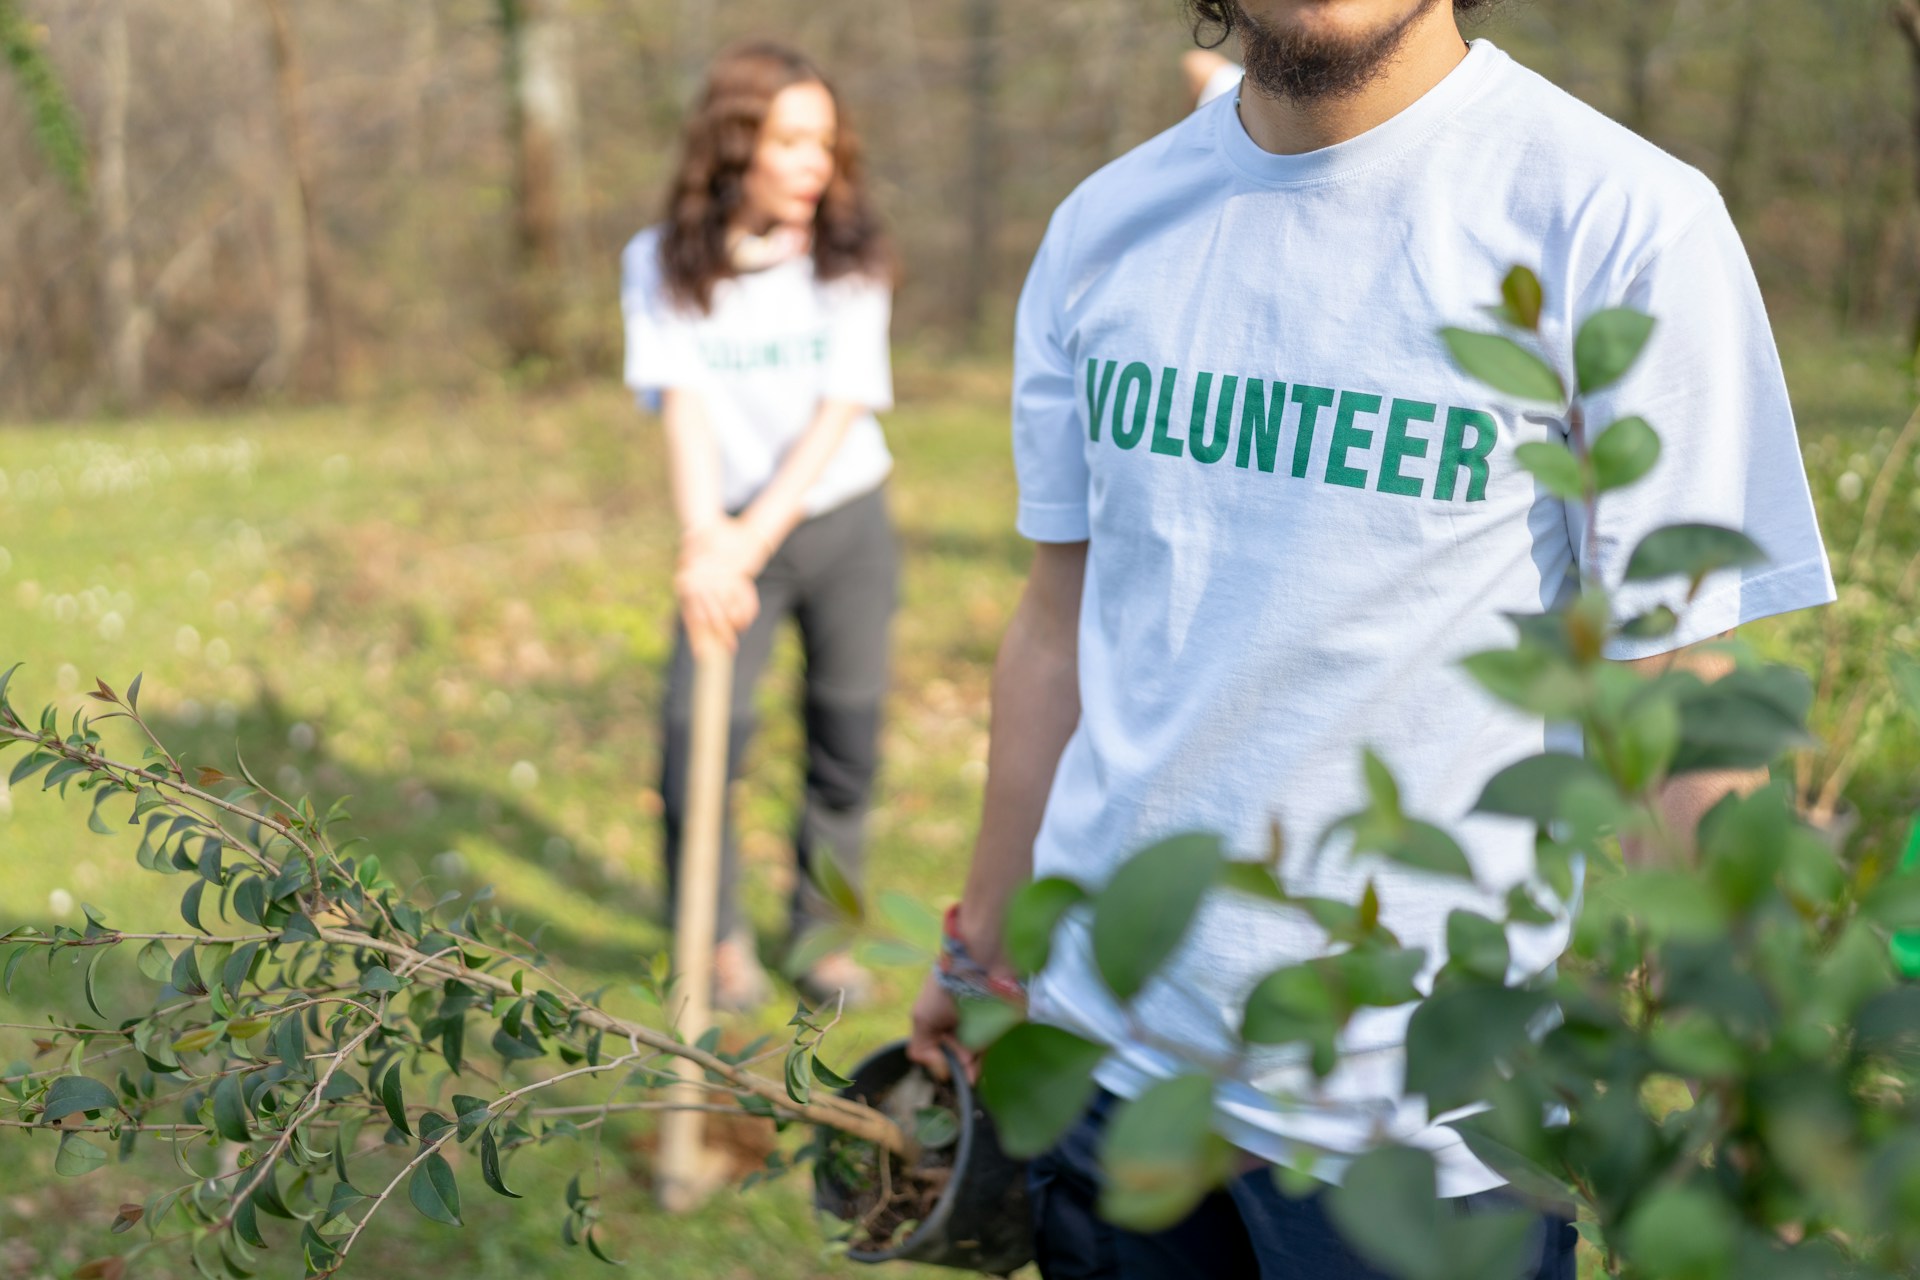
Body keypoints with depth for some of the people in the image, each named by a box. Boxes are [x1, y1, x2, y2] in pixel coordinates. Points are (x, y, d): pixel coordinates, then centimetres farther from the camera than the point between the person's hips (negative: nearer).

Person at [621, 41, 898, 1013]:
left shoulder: (849, 259, -7)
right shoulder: (662, 265, -7)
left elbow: (839, 412, -14)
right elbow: (684, 403, -17)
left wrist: (755, 537, -24)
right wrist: (702, 541, -31)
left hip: (843, 522, 1)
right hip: (732, 533, -1)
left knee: (847, 734, 5)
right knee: (697, 732, -10)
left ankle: (825, 929, 25)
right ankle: (719, 938, 12)